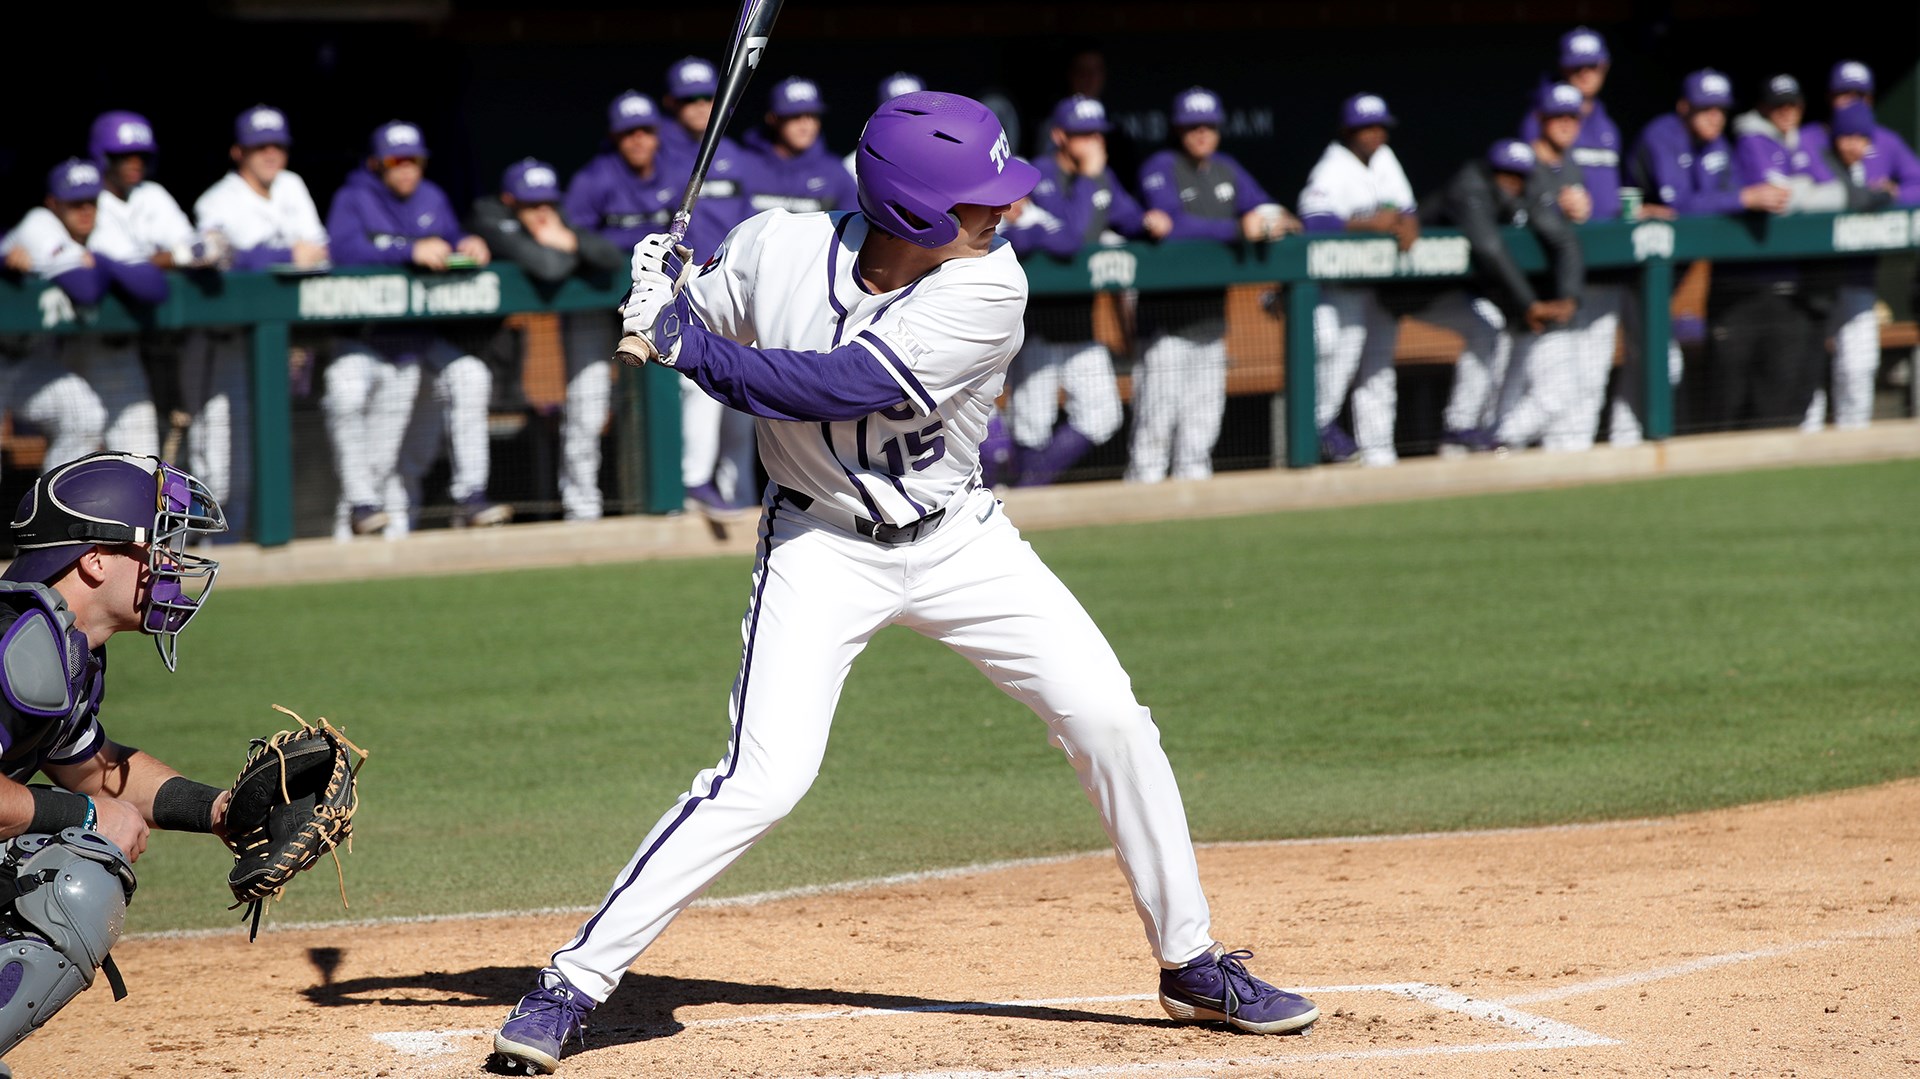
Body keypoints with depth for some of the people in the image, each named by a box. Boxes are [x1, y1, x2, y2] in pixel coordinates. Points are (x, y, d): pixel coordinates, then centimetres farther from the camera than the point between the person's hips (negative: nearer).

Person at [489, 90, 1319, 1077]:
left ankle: (1193, 966, 13)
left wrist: (683, 341, -29)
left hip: (957, 539, 2)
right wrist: (663, 300, -20)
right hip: (823, 545, -2)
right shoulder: (778, 251, -17)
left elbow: (837, 387, -30)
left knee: (1109, 719, -5)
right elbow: (690, 329, 3)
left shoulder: (987, 290, -22)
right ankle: (574, 981, -9)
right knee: (766, 776, -18)